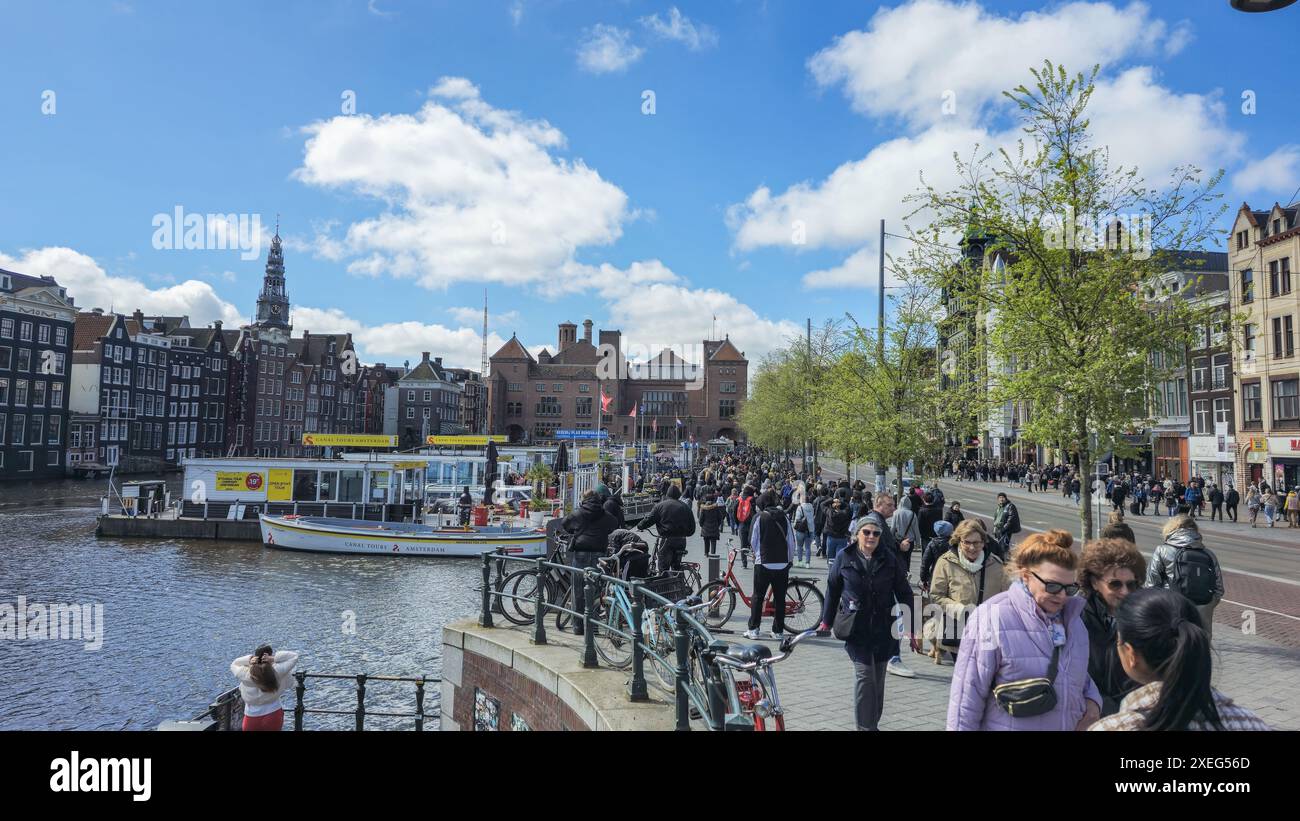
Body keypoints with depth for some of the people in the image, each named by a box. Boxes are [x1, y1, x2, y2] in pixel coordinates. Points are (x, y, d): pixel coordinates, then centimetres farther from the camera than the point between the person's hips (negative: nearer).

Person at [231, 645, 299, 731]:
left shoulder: (245, 675, -20)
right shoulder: (277, 672, -22)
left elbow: (233, 665, 2)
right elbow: (294, 656, -9)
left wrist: (248, 660, -15)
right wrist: (274, 658, -17)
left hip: (252, 718, 0)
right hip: (274, 716, 0)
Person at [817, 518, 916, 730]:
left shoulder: (890, 559, 1)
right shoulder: (844, 557, -2)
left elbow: (904, 593, 5)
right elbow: (833, 590, 6)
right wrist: (826, 622, 8)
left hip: (884, 629, 2)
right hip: (856, 628, -2)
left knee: (878, 678, 11)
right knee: (864, 675, -9)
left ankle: (873, 723, 26)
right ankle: (866, 726, 0)